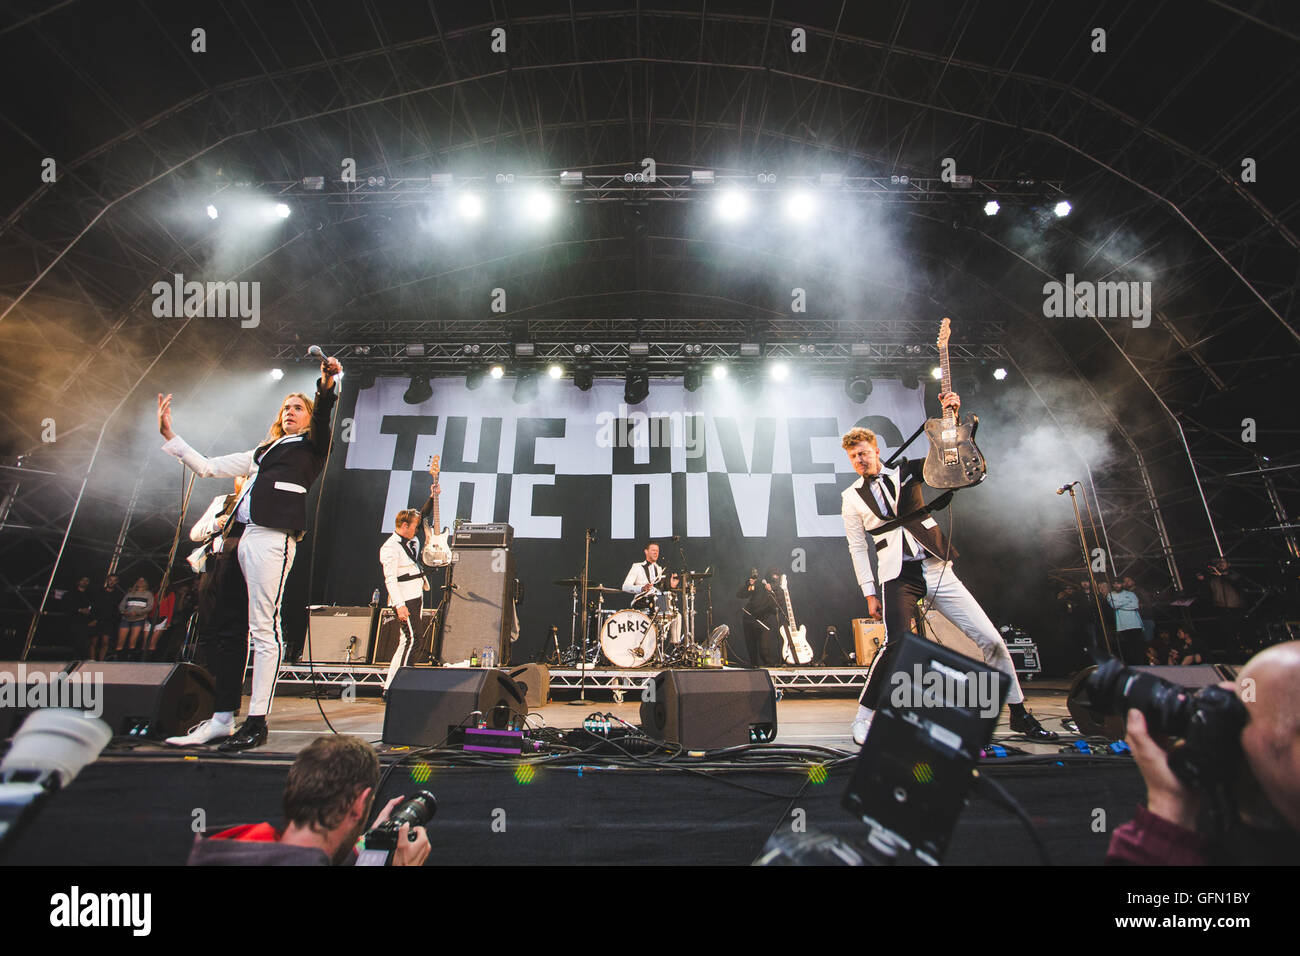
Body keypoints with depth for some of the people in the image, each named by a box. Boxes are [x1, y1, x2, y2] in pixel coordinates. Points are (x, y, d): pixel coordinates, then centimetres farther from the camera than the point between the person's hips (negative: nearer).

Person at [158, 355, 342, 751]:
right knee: (228, 628, 7)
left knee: (263, 628, -9)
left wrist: (327, 384, -29)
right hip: (240, 537, 8)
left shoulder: (311, 445, 11)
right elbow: (207, 467, 32)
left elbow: (322, 418, -11)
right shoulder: (263, 451, 29)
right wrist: (169, 435, 31)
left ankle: (257, 723, -6)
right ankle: (222, 719, 14)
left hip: (272, 537, -8)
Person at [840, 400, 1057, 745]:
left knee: (991, 639, 0)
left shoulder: (905, 472, 11)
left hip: (937, 569, 3)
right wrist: (870, 594, 0)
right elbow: (857, 549, 6)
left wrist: (952, 417, -7)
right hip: (897, 577, -2)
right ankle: (863, 716, -8)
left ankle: (1019, 714, 19)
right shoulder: (851, 498, 7)